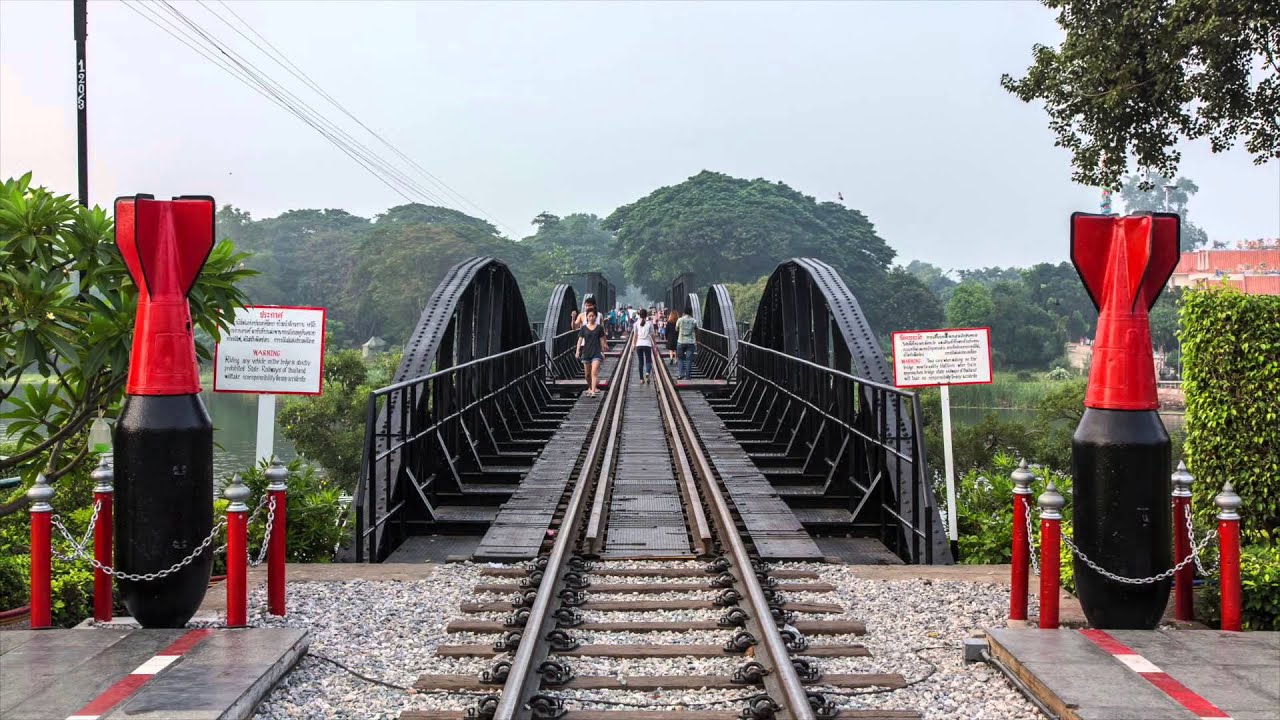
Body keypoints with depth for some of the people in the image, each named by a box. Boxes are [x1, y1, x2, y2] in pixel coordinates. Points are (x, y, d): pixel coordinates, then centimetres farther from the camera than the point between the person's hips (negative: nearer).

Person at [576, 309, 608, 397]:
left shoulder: (599, 327, 3)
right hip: (586, 352, 2)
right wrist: (578, 350, -13)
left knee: (594, 372, -16)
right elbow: (580, 339, -1)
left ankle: (593, 391, -19)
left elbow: (602, 340, 7)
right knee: (587, 374, 11)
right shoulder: (583, 328, 3)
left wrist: (603, 352, 6)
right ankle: (590, 388, 34)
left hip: (596, 352, -2)